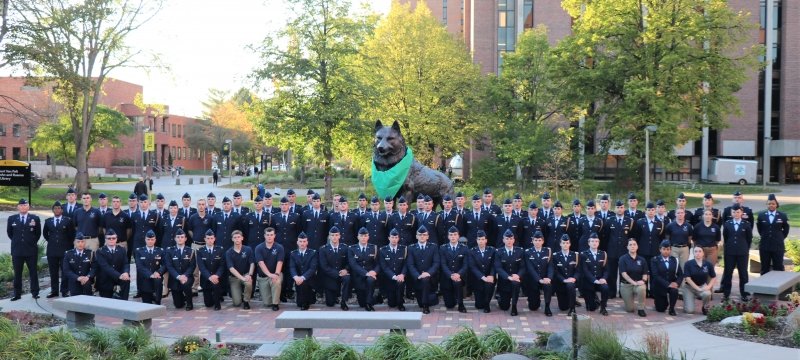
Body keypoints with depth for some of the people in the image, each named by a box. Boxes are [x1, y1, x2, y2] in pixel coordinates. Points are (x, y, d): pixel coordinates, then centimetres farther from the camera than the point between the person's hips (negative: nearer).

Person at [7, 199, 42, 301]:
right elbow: (9, 232, 16)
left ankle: (35, 293, 11)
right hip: (17, 250, 1)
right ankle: (17, 294, 11)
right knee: (17, 273, 5)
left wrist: (32, 242, 8)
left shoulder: (35, 218, 1)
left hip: (31, 250, -1)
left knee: (33, 272, 4)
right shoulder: (12, 219, 5)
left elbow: (38, 233, 10)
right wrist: (16, 241, 13)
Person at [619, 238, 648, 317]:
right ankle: (630, 300, 32)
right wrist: (634, 282, -24)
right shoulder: (623, 259, -6)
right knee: (630, 309, -6)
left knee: (642, 288, -37)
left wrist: (643, 280, -18)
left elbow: (645, 274, 4)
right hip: (626, 285, -1)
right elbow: (623, 273, -13)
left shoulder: (642, 260, 3)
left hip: (638, 283, 1)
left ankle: (640, 309, -15)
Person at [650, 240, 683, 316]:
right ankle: (663, 301, 37)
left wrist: (677, 283, -22)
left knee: (674, 290, -33)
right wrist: (667, 284, -29)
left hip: (671, 284, 2)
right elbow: (655, 276, -18)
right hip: (659, 286, -2)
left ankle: (672, 309, -8)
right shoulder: (655, 260, -6)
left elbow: (680, 274, 0)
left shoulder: (675, 260, 4)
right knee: (660, 309, 0)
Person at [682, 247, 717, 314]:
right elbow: (687, 278, -15)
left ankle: (705, 308, -2)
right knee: (689, 310, -15)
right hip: (689, 287, -1)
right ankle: (687, 299, 22)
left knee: (707, 294, -36)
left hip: (702, 286, 2)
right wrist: (698, 288, -22)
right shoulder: (688, 264, -13)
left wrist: (709, 286, -13)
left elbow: (714, 278, 4)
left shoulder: (708, 264, -5)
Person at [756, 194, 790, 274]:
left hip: (778, 247, -1)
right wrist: (764, 237, 11)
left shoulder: (782, 215, -2)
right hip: (764, 246, 1)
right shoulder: (761, 215, 2)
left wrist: (780, 238, 6)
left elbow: (786, 229, 10)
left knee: (778, 269, 3)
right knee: (765, 269, 9)